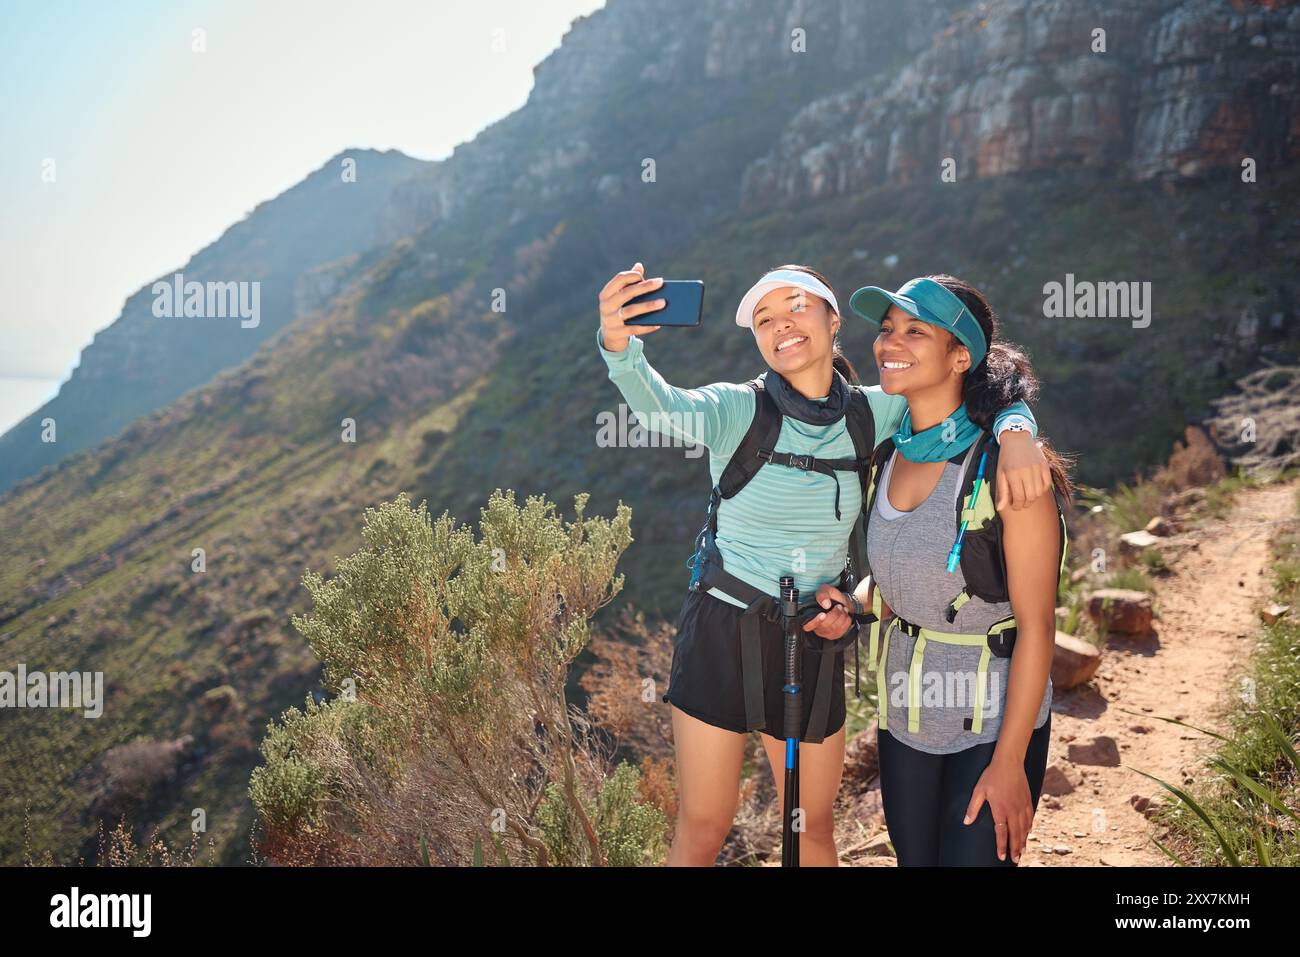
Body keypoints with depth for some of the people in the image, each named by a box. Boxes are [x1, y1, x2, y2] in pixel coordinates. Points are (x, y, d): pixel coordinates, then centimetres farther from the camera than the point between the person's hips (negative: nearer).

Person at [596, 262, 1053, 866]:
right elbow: (661, 407, -34)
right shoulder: (738, 409, -12)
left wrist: (1016, 433, -21)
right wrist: (618, 343, -56)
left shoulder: (872, 414, -3)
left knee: (813, 827, 17)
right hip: (721, 633, -2)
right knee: (702, 830, 7)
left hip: (814, 642, 3)